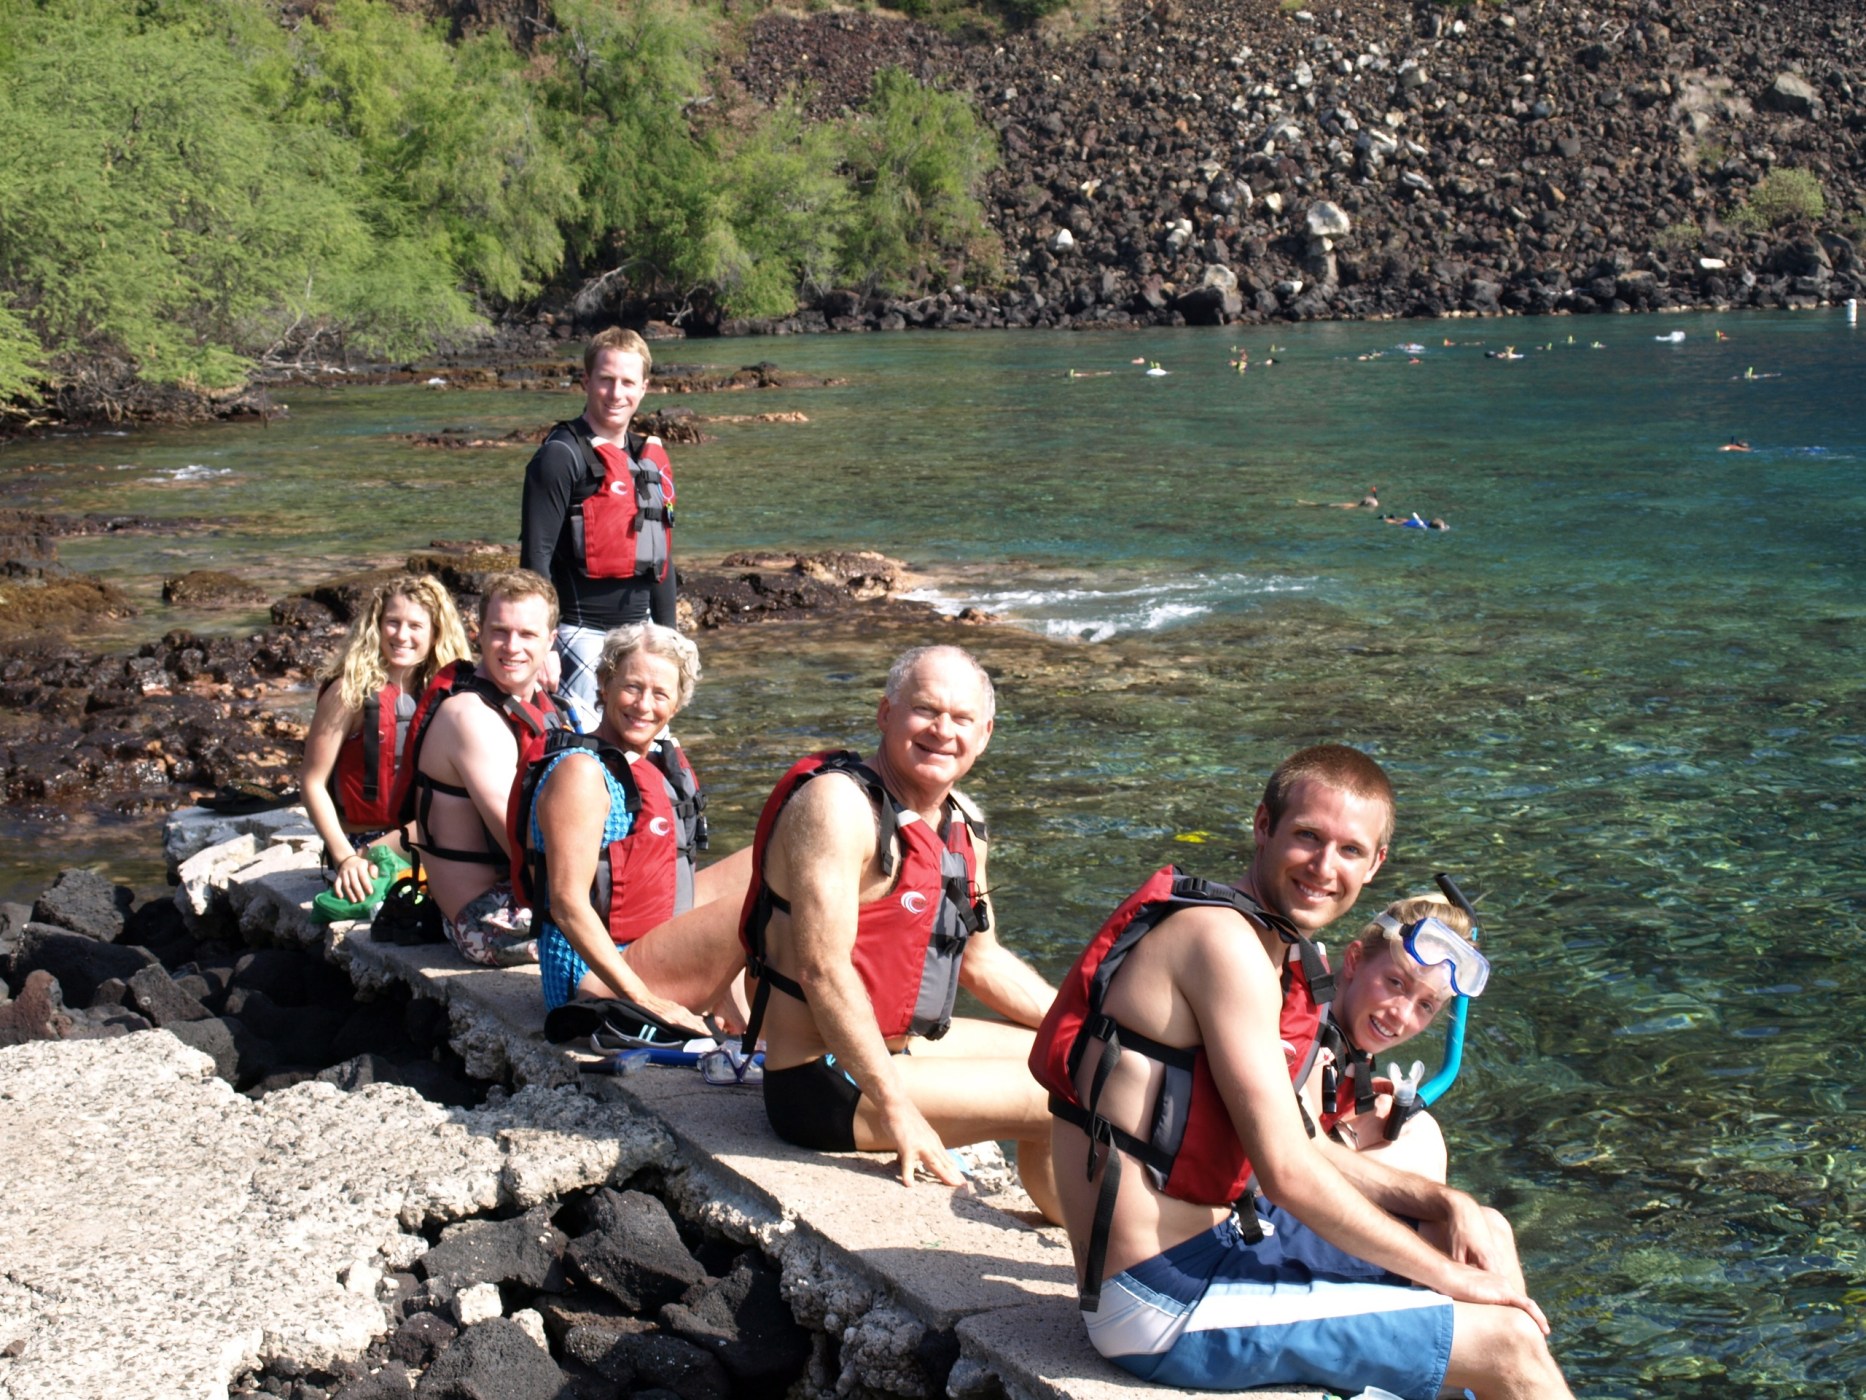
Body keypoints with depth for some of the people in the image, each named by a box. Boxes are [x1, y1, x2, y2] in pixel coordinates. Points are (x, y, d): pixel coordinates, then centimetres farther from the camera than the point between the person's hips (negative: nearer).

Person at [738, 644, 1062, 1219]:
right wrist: (898, 1111, -27)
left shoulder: (962, 822, 9)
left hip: (897, 1043, 10)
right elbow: (822, 970, -26)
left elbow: (982, 960, 20)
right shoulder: (839, 804, -20)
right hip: (824, 1084, -10)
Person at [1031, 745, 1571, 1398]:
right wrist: (1452, 1279, -11)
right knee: (1509, 1345, -7)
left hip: (1212, 1240, 10)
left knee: (1485, 1235, 20)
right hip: (1165, 1308, -10)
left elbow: (1303, 1145, 17)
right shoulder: (1224, 939, -19)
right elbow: (1289, 1175, -21)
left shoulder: (1281, 960, 13)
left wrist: (1446, 1203, 3)